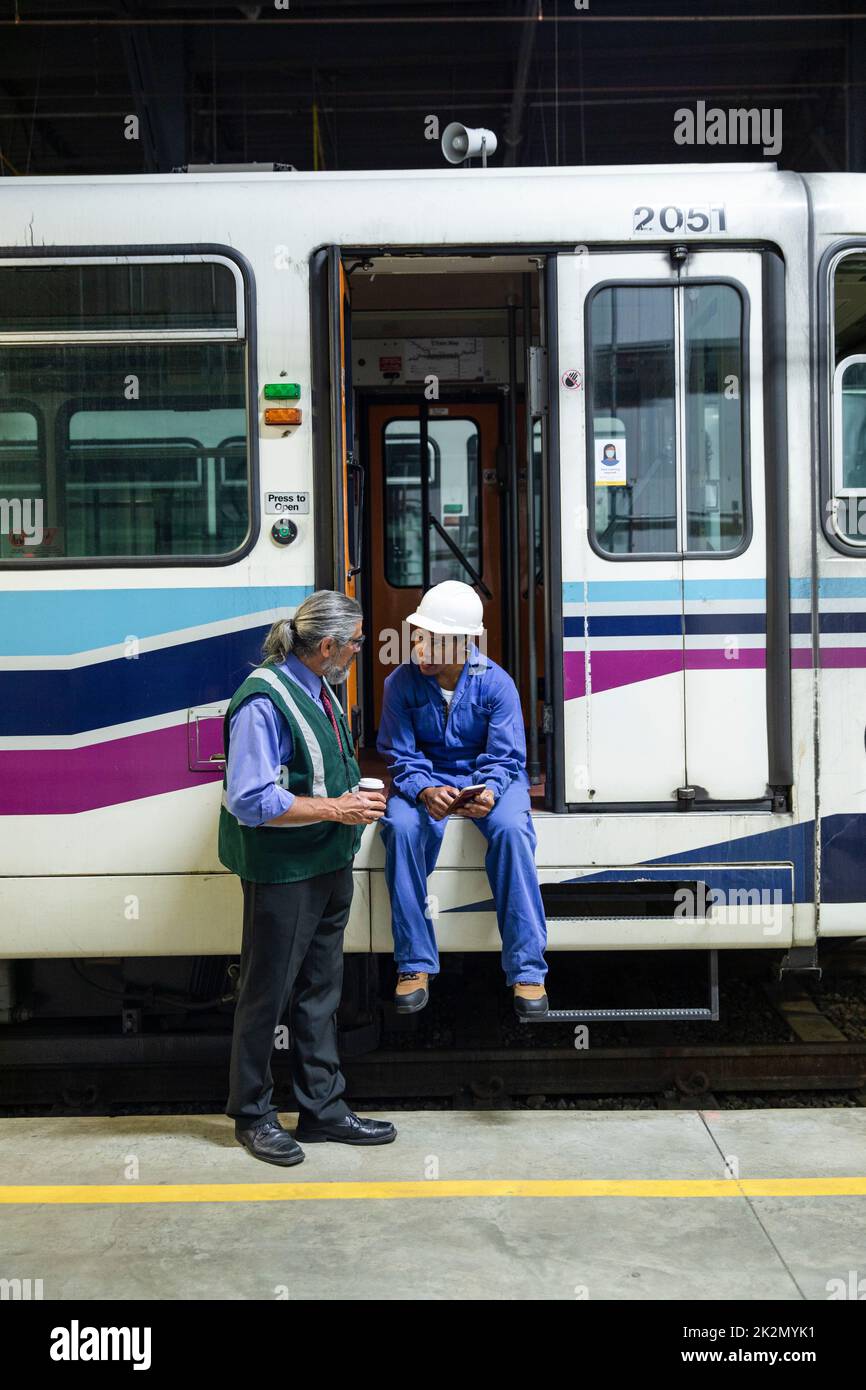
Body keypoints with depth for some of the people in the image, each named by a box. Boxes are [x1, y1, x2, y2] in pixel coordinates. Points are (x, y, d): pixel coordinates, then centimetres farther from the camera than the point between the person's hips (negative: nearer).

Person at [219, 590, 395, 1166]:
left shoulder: (320, 690, 9)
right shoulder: (264, 701, -21)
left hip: (329, 867, 9)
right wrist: (335, 809, -21)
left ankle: (324, 1108, 29)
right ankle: (253, 1115, 21)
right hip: (282, 874, -9)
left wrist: (355, 796, 9)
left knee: (321, 991, 17)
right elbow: (251, 801, -25)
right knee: (268, 993, 5)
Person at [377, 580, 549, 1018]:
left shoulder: (496, 683, -12)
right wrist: (426, 792, -30)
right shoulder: (401, 683, -10)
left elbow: (505, 758, -12)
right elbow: (400, 756, -9)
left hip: (488, 778, -1)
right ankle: (415, 963, -19)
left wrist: (489, 792, -34)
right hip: (426, 779, 1)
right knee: (401, 829, -32)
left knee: (511, 829, -33)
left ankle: (526, 969, -25)